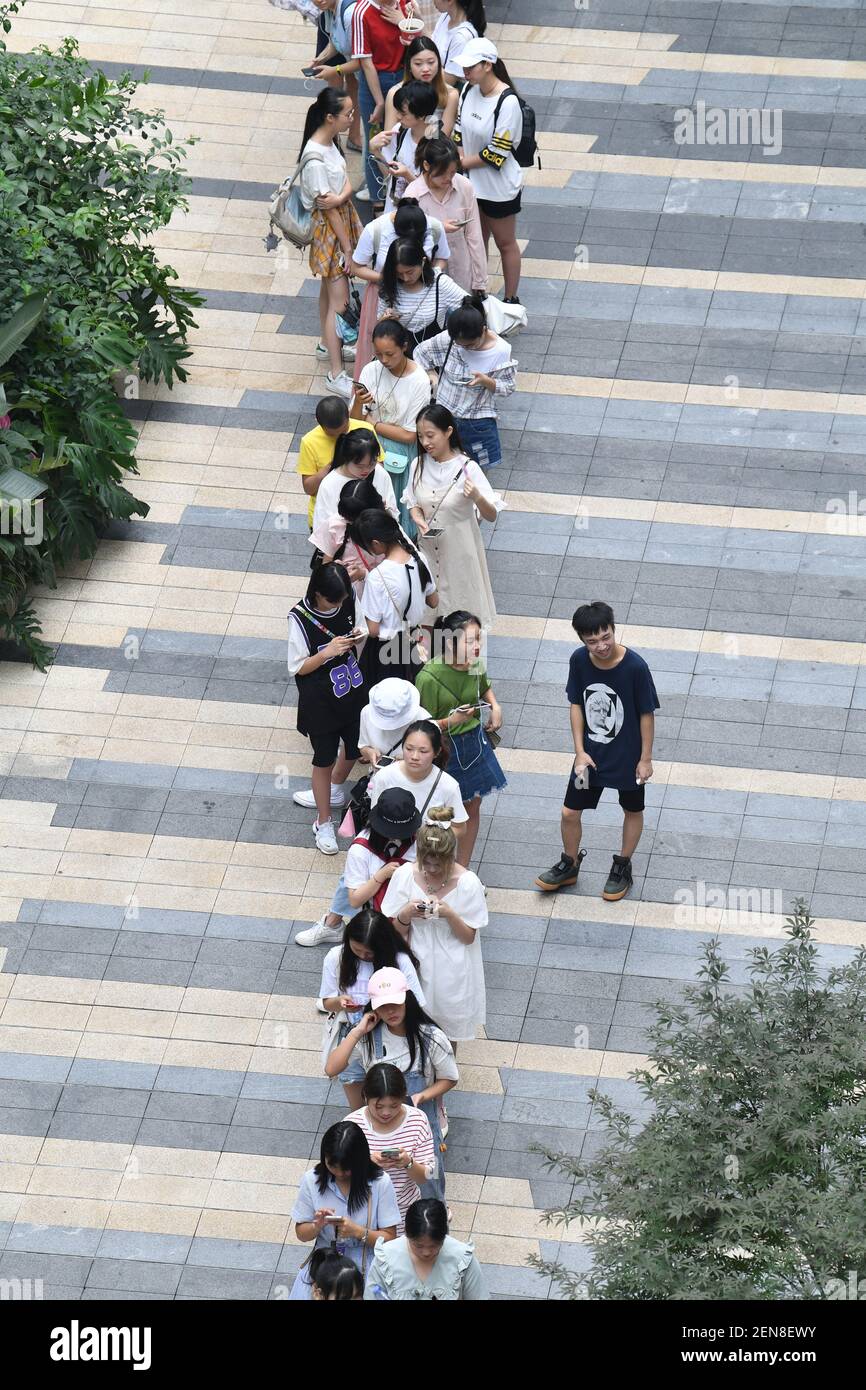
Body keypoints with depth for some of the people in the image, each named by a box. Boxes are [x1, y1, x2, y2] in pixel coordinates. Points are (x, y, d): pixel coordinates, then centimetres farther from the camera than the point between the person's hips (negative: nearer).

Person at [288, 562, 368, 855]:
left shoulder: (348, 600, -13)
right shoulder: (300, 618, -26)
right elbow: (297, 667, -17)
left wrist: (359, 633, -16)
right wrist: (327, 652, -32)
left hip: (353, 691, 5)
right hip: (320, 701, -5)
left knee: (356, 748, 20)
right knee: (325, 759, 9)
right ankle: (324, 823, 28)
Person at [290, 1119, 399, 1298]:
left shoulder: (380, 1183, -10)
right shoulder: (312, 1181, -3)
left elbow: (389, 1238, -4)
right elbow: (301, 1233, 7)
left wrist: (358, 1232, -21)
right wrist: (317, 1226, -15)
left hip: (366, 1268, -2)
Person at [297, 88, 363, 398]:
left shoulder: (330, 141, -3)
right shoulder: (315, 160, -31)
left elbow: (346, 182, -2)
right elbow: (328, 209, -24)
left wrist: (340, 196, -25)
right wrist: (346, 248, -16)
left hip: (342, 217, 9)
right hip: (328, 229, -9)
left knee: (330, 287, 26)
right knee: (339, 300, -4)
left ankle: (329, 343, 46)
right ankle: (336, 375, 2)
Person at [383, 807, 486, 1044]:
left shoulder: (467, 883, -19)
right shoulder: (405, 875, -14)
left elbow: (469, 937, -9)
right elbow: (396, 931, -2)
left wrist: (449, 914, -28)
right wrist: (406, 914, -25)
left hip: (451, 970, -1)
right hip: (416, 964, 1)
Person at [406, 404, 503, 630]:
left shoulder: (467, 468, -19)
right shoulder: (419, 465, -7)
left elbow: (491, 516, -17)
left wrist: (477, 497, -39)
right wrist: (418, 518, -16)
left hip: (459, 548, -4)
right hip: (428, 547, 4)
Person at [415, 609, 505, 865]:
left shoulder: (476, 667, -8)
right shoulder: (429, 678, -26)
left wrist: (495, 707, -1)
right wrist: (451, 721, -33)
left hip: (473, 743, 6)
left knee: (472, 807, 16)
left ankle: (462, 870, 32)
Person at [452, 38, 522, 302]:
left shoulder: (508, 102, -26)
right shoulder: (469, 91, -4)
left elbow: (496, 153, -23)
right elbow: (459, 132, 5)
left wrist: (462, 162, -14)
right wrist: (460, 159, -12)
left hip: (499, 186, -7)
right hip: (471, 182, 7)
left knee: (505, 243, 11)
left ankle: (511, 299, 24)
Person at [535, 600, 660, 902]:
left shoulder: (635, 667, -26)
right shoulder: (579, 661, -15)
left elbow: (646, 714, -15)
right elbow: (577, 705, -2)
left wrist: (646, 758, -10)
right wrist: (580, 751, -5)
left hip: (627, 756, -3)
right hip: (590, 754, 3)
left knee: (632, 811, 18)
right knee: (570, 812, 11)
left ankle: (622, 867, 41)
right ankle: (569, 865, 36)